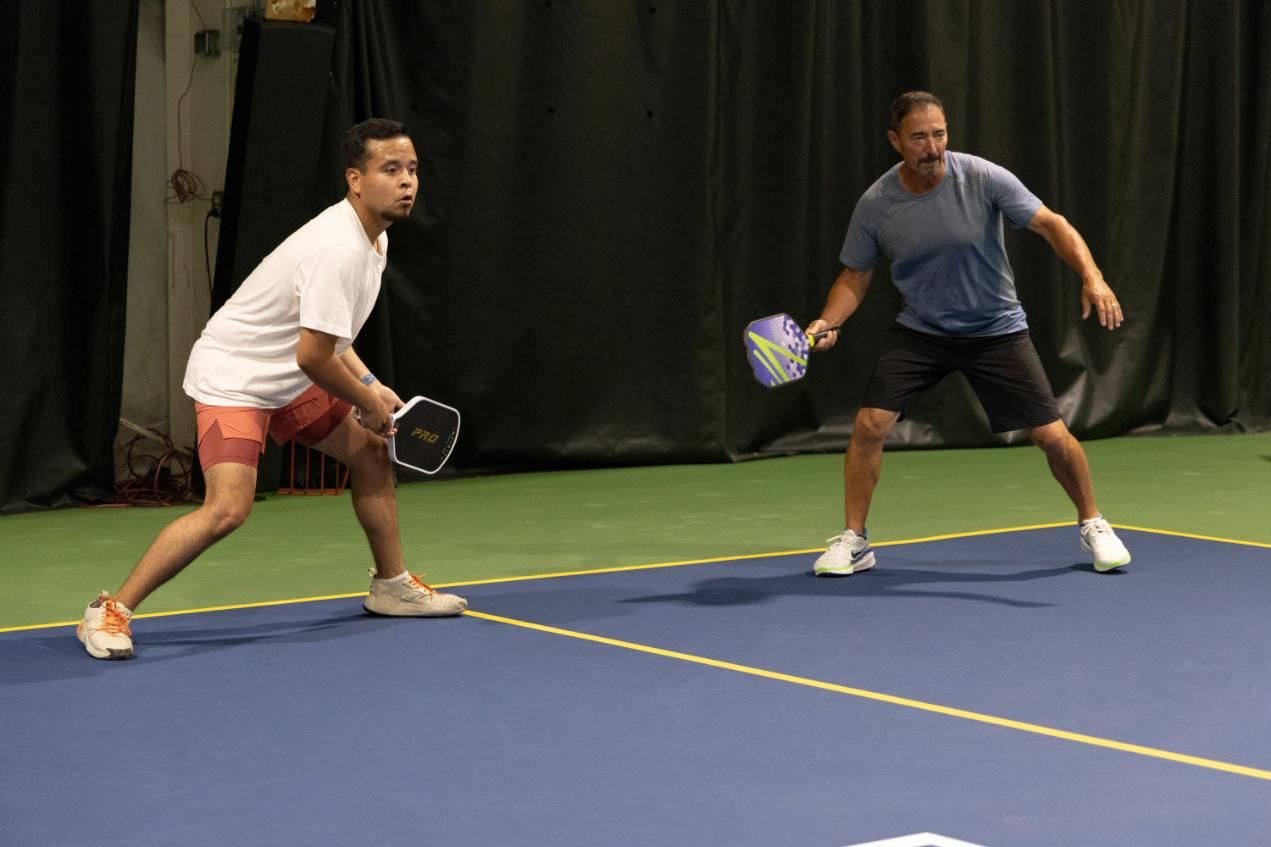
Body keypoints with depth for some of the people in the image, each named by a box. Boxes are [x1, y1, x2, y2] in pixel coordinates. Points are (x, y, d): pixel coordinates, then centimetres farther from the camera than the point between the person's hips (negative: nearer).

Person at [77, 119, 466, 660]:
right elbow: (314, 356, -26)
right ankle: (110, 611, -15)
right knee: (228, 508, -23)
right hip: (233, 376, -10)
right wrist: (369, 404, -10)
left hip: (288, 379, 11)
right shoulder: (338, 249, -27)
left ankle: (391, 585, 35)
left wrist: (371, 386, 8)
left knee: (372, 456, 17)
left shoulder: (373, 238, 6)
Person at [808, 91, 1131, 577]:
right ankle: (853, 541, 1)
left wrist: (1091, 276, -34)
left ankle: (1092, 525, 22)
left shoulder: (983, 178, -20)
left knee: (1052, 437, -5)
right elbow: (855, 277, -1)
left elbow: (1052, 225, -18)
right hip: (919, 331, 1)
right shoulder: (875, 205, -13)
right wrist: (827, 322, -20)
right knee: (870, 424, -15)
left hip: (997, 330, -1)